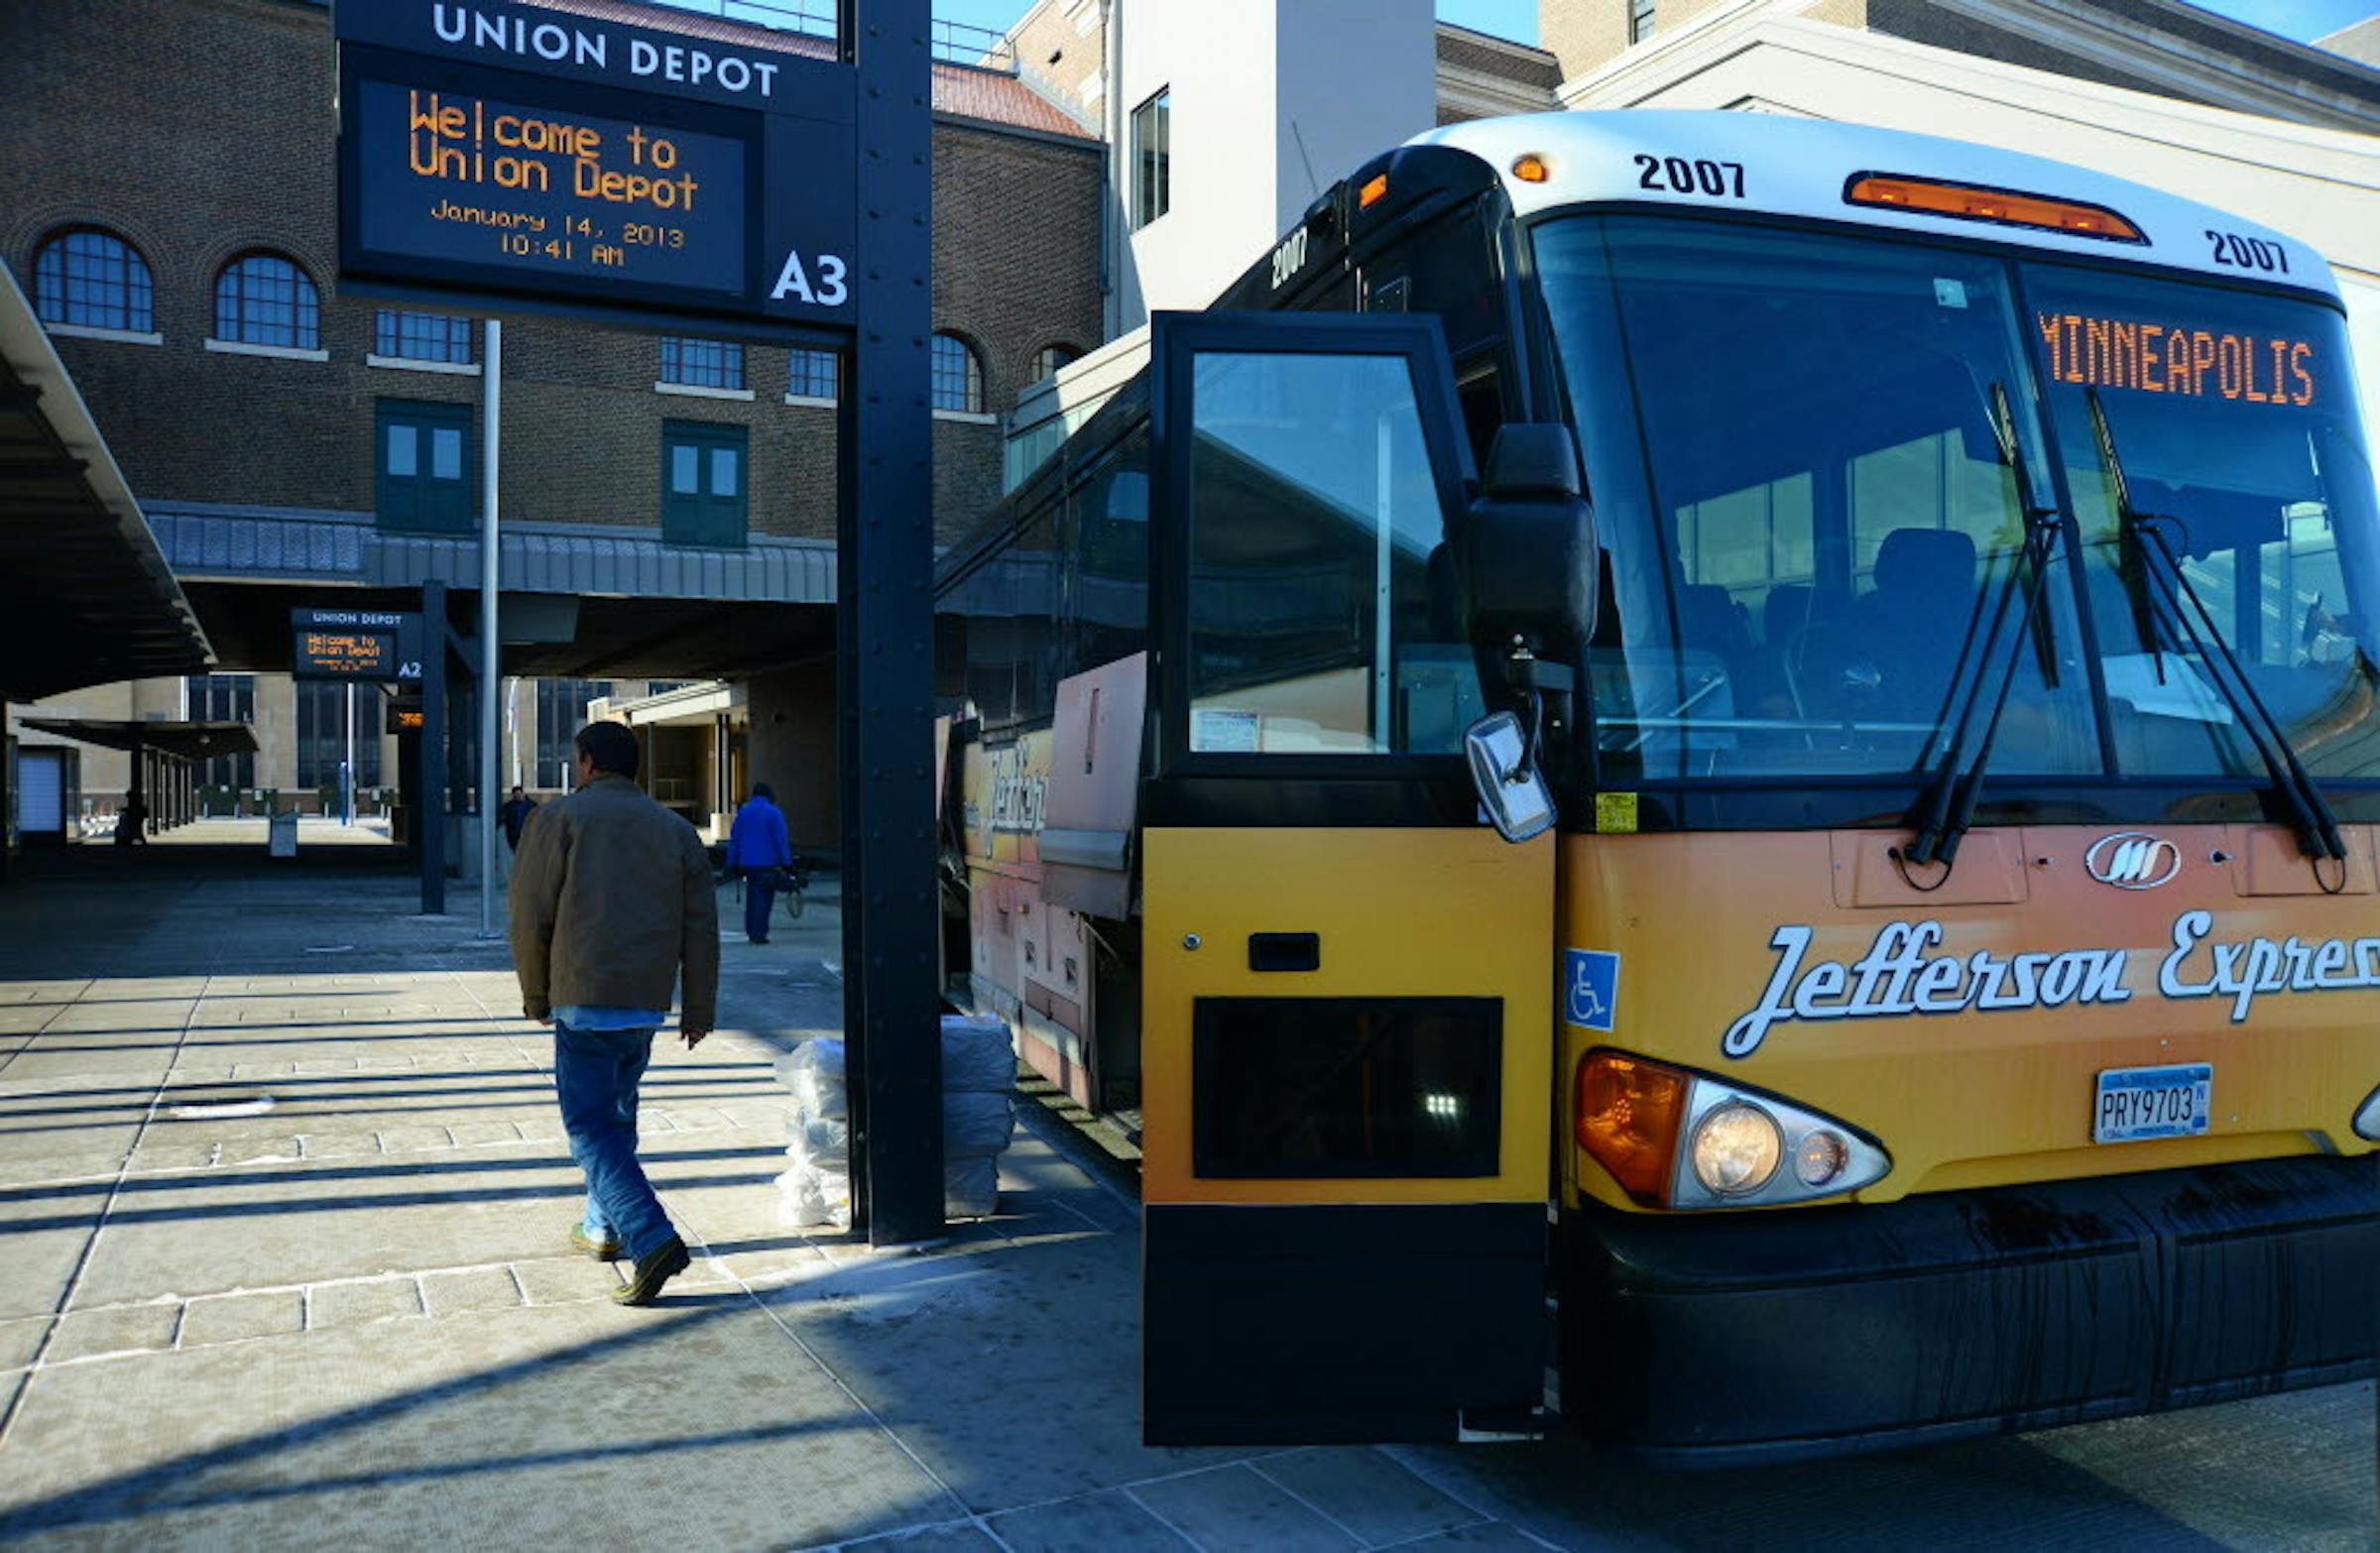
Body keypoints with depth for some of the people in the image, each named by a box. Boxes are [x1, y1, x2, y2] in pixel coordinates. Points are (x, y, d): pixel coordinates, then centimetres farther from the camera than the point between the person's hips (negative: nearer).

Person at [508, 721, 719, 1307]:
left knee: (592, 1127, -5)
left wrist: (536, 996, 9)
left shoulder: (560, 818, -1)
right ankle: (603, 1228, 31)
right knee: (617, 1114, 21)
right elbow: (701, 929, 10)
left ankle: (652, 1240, -18)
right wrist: (698, 1010, 14)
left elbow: (530, 916, -3)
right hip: (648, 1000, 6)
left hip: (585, 999, -5)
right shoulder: (677, 831, 13)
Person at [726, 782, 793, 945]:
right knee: (764, 896, -1)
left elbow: (734, 838, 9)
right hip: (767, 862, -4)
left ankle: (751, 930, 18)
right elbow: (781, 840, -10)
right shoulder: (774, 812, -7)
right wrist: (787, 862, -7)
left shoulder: (743, 811, 7)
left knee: (752, 895, 16)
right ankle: (759, 933, -7)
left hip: (747, 862, 5)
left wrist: (732, 863, 14)